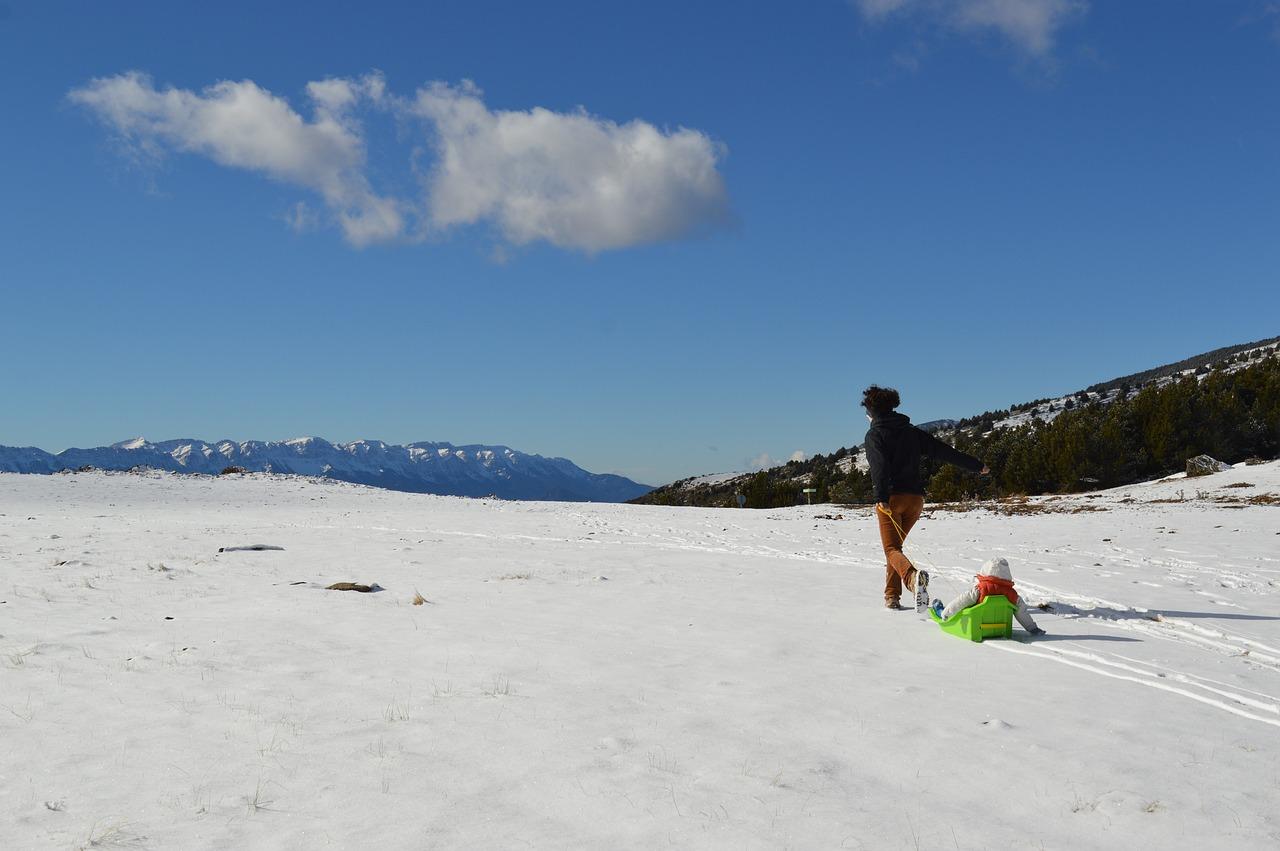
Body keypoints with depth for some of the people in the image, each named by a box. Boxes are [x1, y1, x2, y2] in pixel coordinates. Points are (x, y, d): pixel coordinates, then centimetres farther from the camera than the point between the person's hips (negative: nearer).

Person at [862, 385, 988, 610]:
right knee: (895, 544, 20)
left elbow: (879, 465, -17)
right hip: (916, 498, 6)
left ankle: (913, 577, -38)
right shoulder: (911, 431, 15)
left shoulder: (874, 435, 0)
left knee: (891, 548, -7)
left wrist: (881, 496, -28)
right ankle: (892, 596, 17)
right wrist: (976, 466, 23)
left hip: (891, 498, -5)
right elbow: (944, 451, 16)